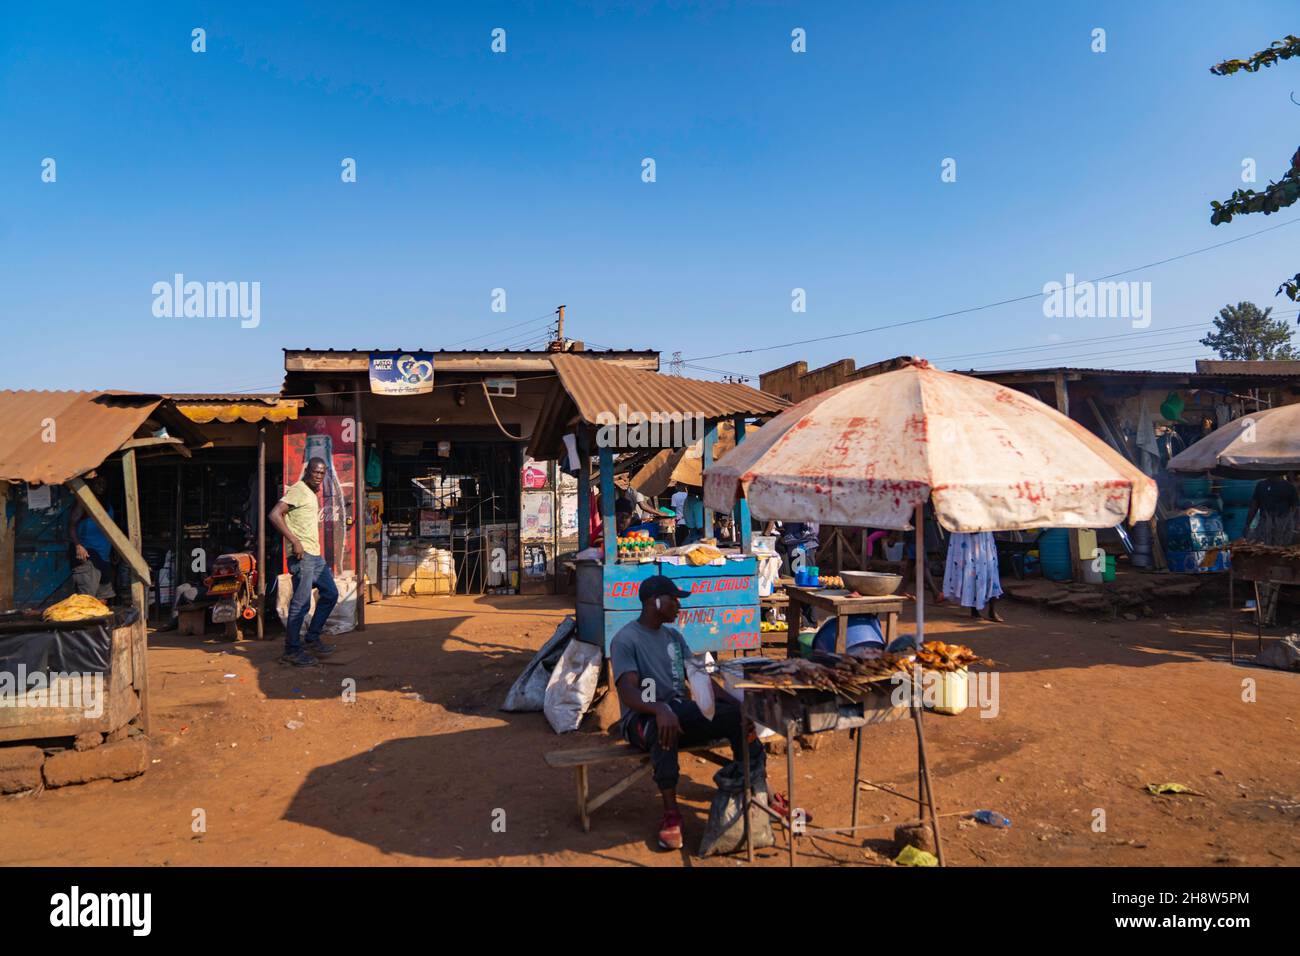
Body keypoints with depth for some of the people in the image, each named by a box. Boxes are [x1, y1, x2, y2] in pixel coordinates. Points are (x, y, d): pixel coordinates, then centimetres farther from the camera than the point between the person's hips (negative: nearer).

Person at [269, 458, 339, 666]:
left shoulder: (312, 494, 19)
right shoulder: (297, 490, -10)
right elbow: (275, 514, -21)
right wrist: (295, 541, -23)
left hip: (316, 555, 10)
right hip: (303, 555, -10)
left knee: (330, 594, 13)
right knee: (301, 603, -7)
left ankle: (312, 640, 21)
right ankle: (292, 651, 2)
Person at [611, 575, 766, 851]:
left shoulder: (674, 636, 14)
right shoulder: (625, 639, -9)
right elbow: (629, 693, -22)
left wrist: (736, 701, -6)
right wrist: (660, 709, -42)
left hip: (680, 710, 6)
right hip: (642, 717, -6)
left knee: (736, 714, -17)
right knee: (662, 728, -41)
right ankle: (671, 812, -29)